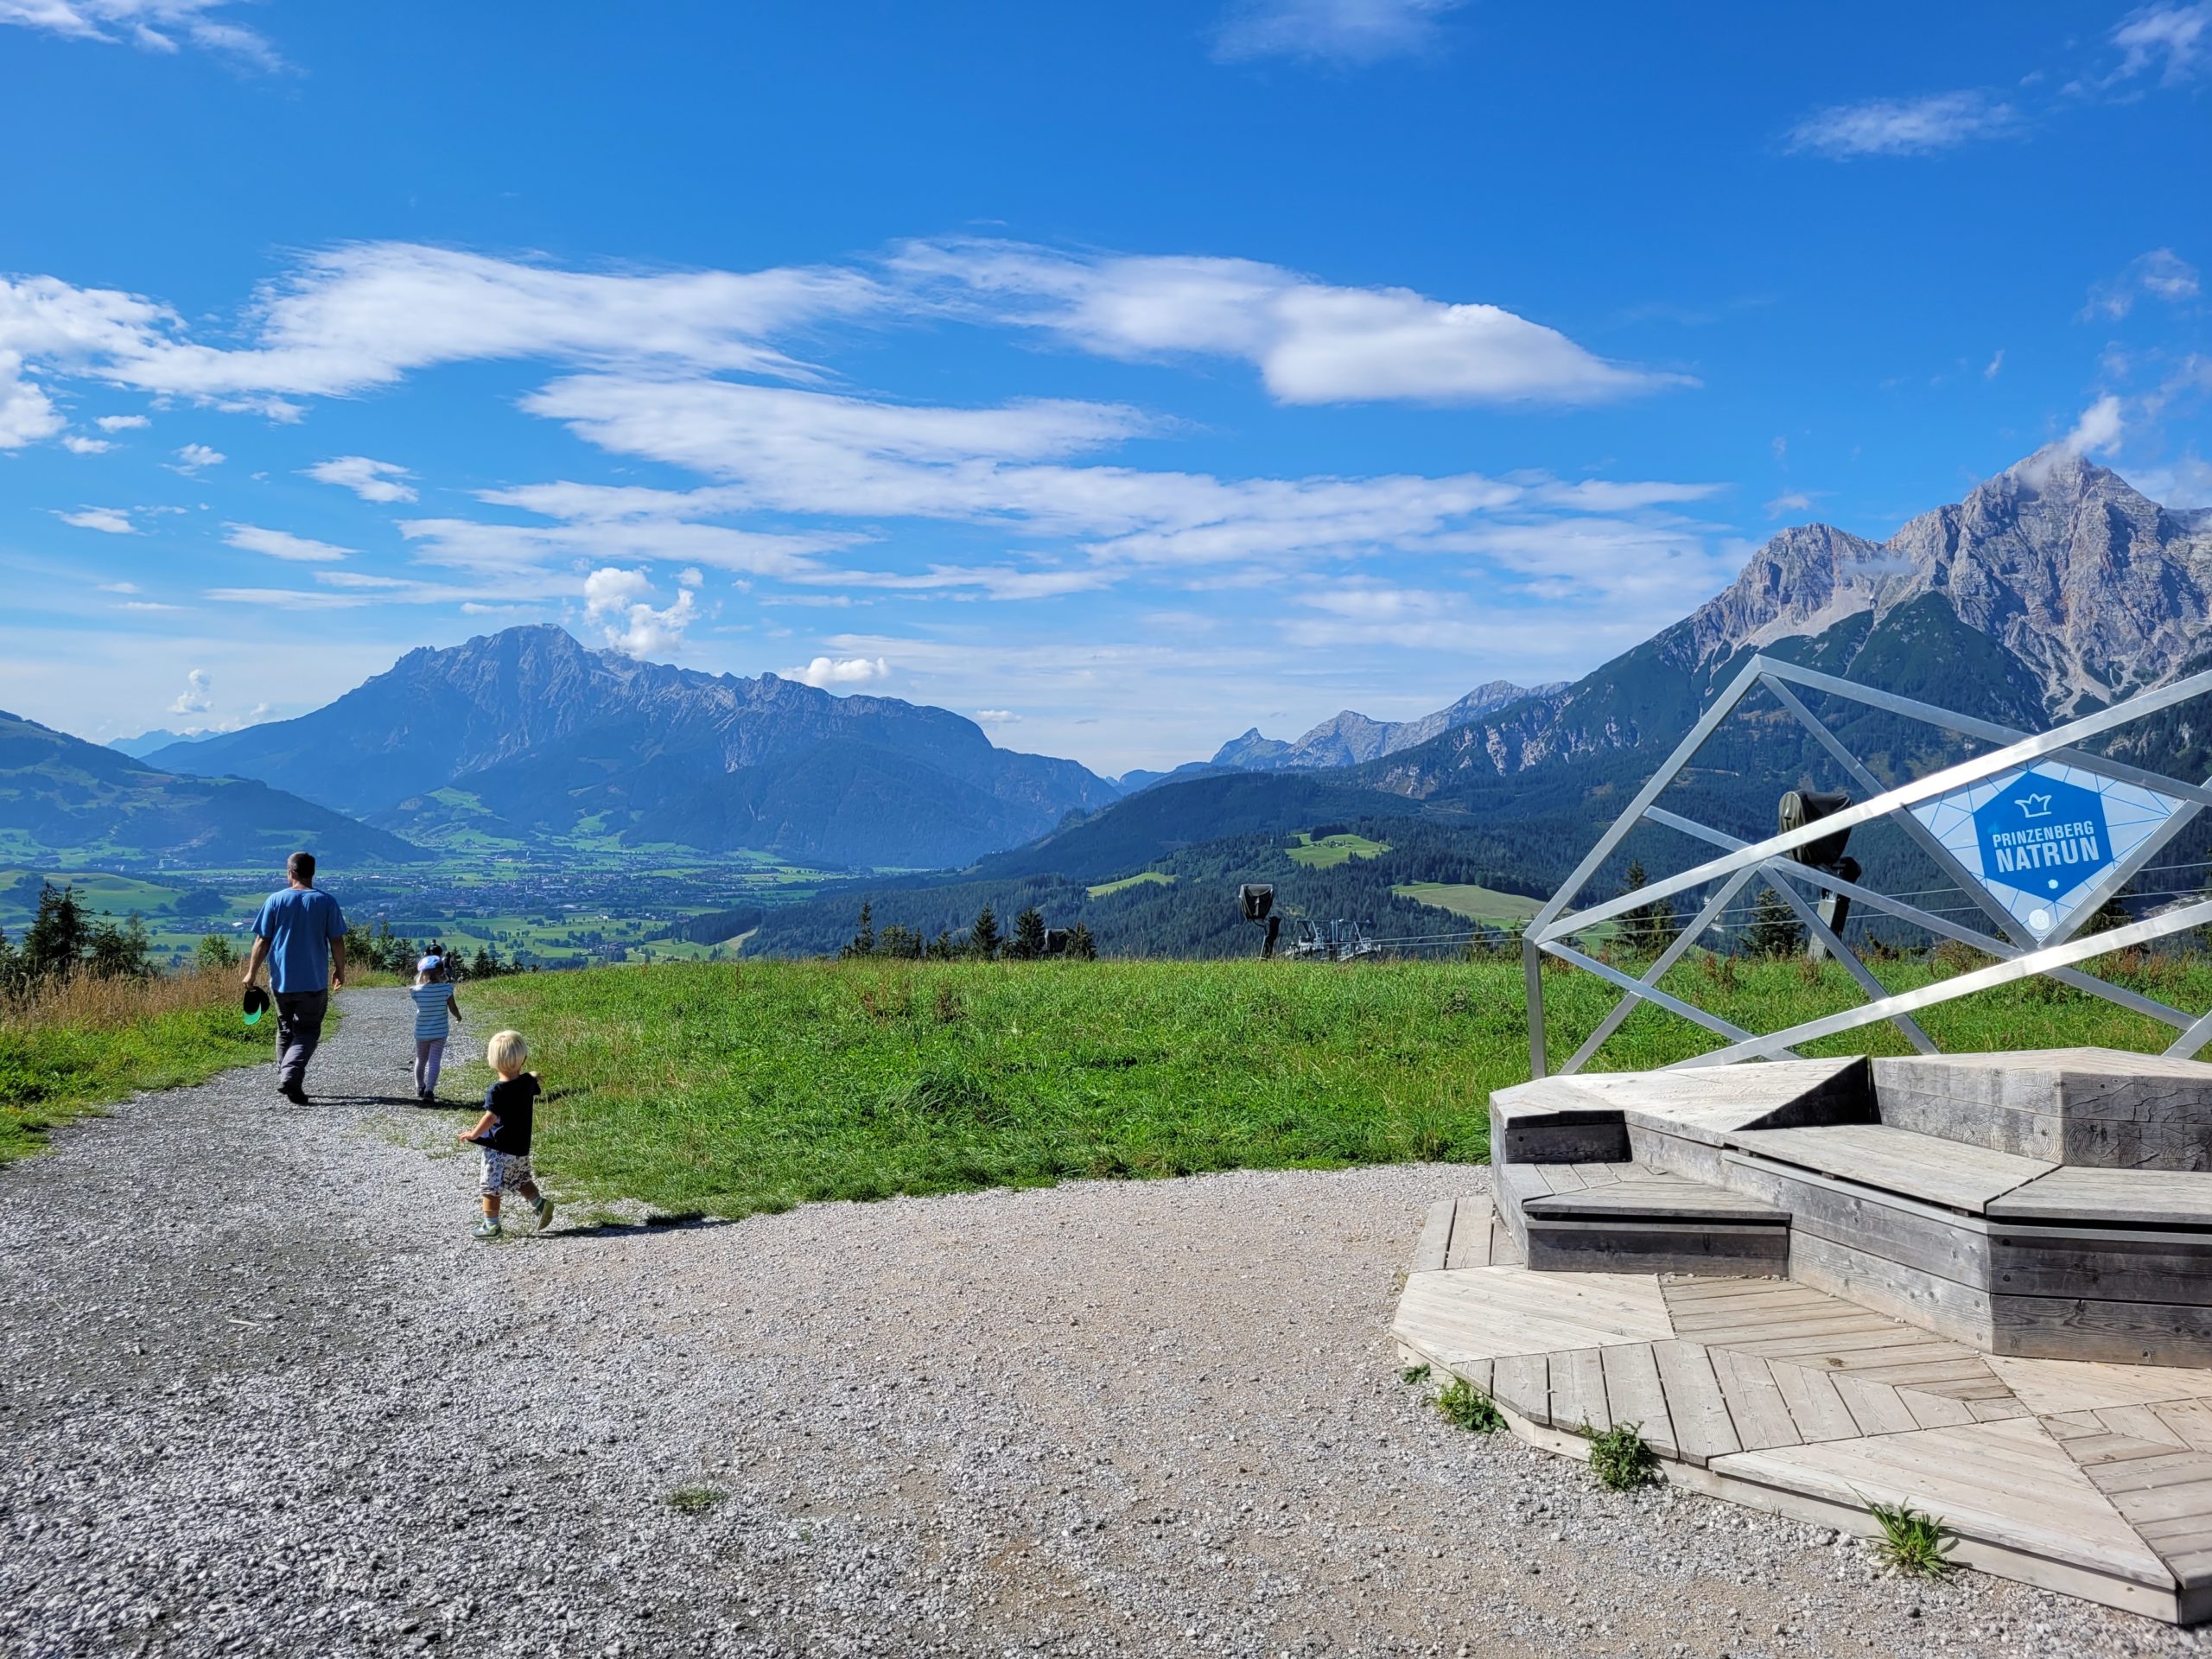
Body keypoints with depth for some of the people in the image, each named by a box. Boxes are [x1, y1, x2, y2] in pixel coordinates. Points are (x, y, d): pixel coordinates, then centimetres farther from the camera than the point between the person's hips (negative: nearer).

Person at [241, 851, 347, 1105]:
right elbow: (337, 941, -3)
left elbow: (262, 942, -2)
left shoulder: (276, 900, -2)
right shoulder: (326, 902, -5)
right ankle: (291, 1077, -16)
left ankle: (285, 1079, 23)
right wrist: (340, 970, 12)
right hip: (314, 982, -2)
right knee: (307, 1032, 4)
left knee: (285, 1031, 18)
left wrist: (251, 974, 8)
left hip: (281, 981, 2)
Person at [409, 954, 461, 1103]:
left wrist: (421, 976, 10)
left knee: (421, 1060, 21)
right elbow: (453, 1010, -7)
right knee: (434, 1061, -1)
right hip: (440, 1032, -2)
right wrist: (458, 1016, 13)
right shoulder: (446, 989, -15)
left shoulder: (417, 991, -14)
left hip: (422, 1033, 2)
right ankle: (429, 1091, -14)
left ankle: (420, 1088, 38)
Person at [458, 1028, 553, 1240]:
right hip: (522, 1146, 7)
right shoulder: (528, 1082, -4)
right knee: (522, 1180, 24)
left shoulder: (496, 1091, -22)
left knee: (491, 1187, 6)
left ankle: (491, 1225, 11)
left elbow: (490, 1118, -26)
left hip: (499, 1149, -6)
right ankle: (540, 1203, 6)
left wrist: (473, 1134, -11)